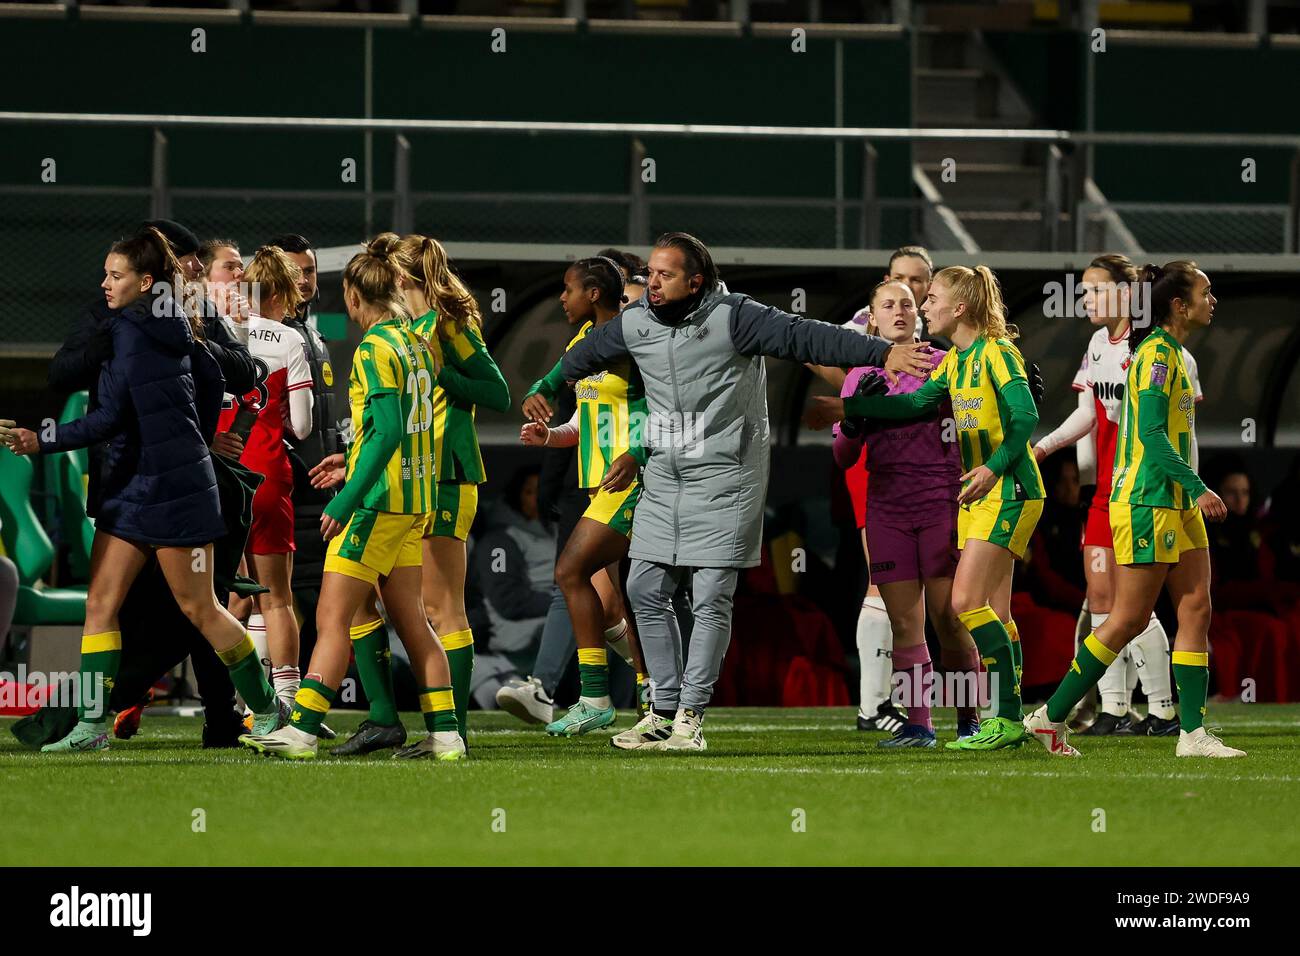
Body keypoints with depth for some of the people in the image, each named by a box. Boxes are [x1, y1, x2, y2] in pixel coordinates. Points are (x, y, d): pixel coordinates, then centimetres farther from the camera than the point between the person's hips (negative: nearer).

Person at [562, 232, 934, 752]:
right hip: (663, 477, 6)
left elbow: (805, 337, -21)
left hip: (724, 478, -6)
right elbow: (586, 354, 25)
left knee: (711, 598, -7)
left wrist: (882, 353, -29)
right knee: (646, 592, 5)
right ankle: (664, 710, 15)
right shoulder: (634, 323, 4)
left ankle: (690, 716, -2)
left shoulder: (732, 317, -14)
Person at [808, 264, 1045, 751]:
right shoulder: (953, 361, 15)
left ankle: (1007, 717, -11)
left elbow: (1026, 415, -21)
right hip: (979, 493, 9)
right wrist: (846, 408, 18)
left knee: (966, 600, -16)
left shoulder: (996, 353, -12)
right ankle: (1009, 721, 8)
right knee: (993, 612, 6)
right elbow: (914, 403, 20)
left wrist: (995, 467, -29)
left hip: (1010, 491, -9)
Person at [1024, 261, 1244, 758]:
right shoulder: (1157, 354, -14)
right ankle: (1052, 716, 3)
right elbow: (1152, 433, -21)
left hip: (1176, 505, 10)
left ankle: (1193, 732, -1)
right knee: (1130, 618, -5)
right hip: (1147, 502, -10)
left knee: (1196, 608, 2)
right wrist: (1197, 488, -23)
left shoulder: (1172, 353, 15)